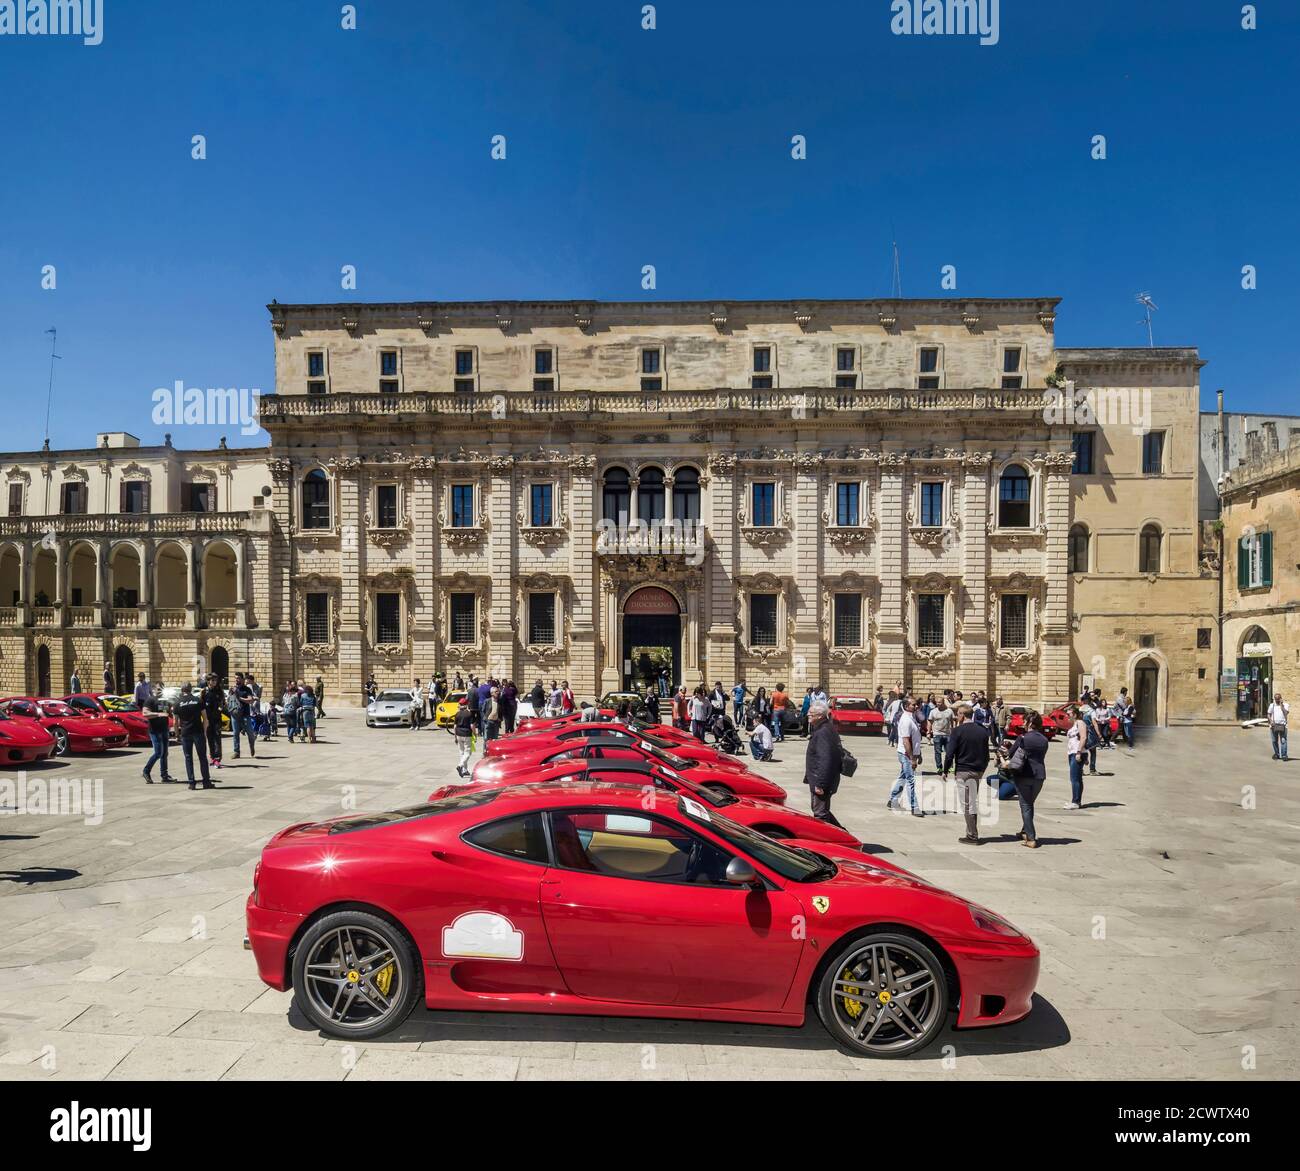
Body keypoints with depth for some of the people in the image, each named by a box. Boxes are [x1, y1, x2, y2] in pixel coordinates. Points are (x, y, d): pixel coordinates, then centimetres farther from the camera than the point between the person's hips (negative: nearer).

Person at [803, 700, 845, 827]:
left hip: (820, 782, -11)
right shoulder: (827, 729, 11)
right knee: (822, 811, 21)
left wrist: (820, 784, -25)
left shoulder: (823, 733, -23)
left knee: (820, 813, -1)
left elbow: (825, 760, -28)